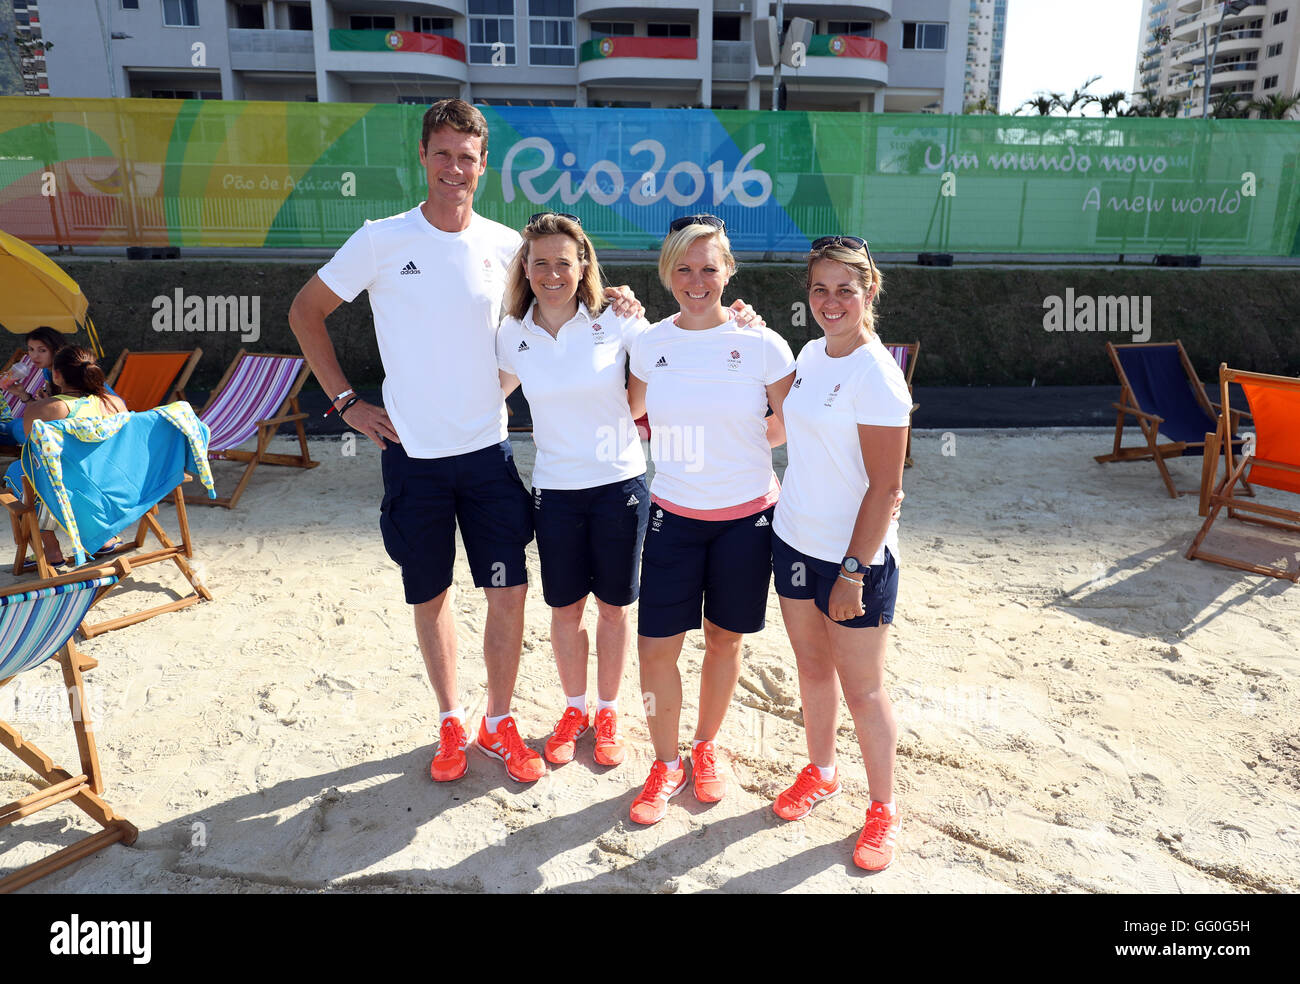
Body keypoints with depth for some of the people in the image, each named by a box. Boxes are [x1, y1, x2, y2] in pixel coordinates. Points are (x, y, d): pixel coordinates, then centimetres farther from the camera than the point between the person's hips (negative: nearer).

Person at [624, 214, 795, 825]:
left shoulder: (761, 345, -9)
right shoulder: (649, 344, -2)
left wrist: (740, 443, -1)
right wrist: (674, 442, 5)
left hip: (747, 515, -1)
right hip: (674, 516, 2)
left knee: (724, 640, 13)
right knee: (655, 648, 0)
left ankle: (705, 748, 37)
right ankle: (666, 764, 25)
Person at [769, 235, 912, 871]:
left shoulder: (877, 376, -19)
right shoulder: (811, 354, 4)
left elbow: (885, 490, -19)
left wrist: (853, 572, -18)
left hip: (855, 556, -7)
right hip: (795, 538, 7)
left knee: (861, 689, 6)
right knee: (812, 665, 20)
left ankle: (884, 807, 27)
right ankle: (821, 771, 42)